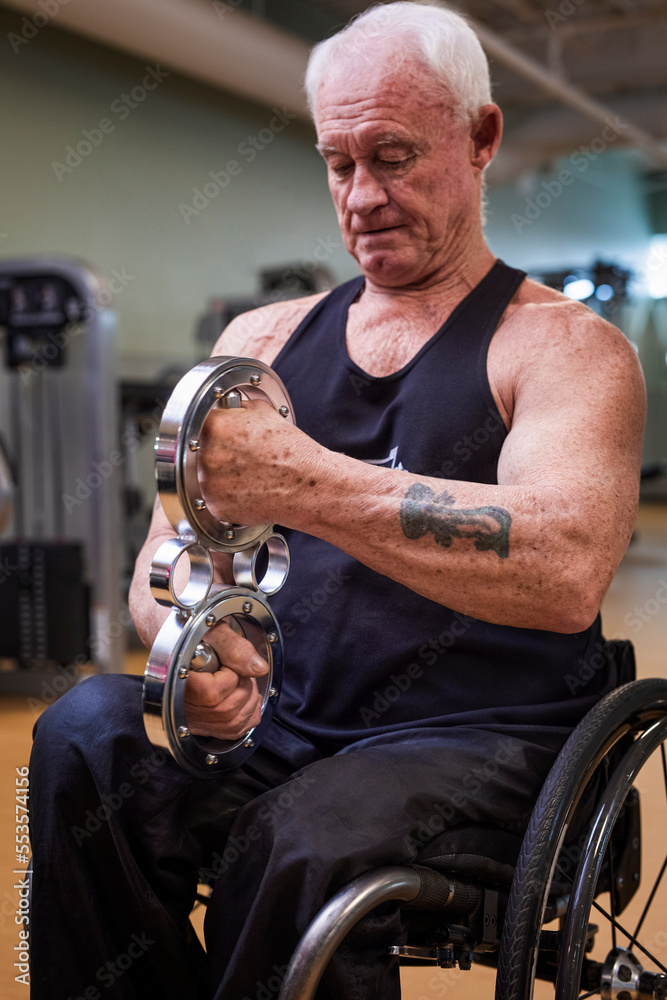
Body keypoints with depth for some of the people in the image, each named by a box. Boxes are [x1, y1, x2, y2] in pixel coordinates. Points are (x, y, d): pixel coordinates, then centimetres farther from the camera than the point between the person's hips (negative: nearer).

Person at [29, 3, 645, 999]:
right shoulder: (264, 338, 14)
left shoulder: (565, 345, -2)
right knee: (88, 731, -21)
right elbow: (166, 555, 10)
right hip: (286, 727, 5)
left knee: (297, 841, -33)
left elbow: (567, 572, -22)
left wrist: (304, 482, -32)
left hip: (483, 742, -4)